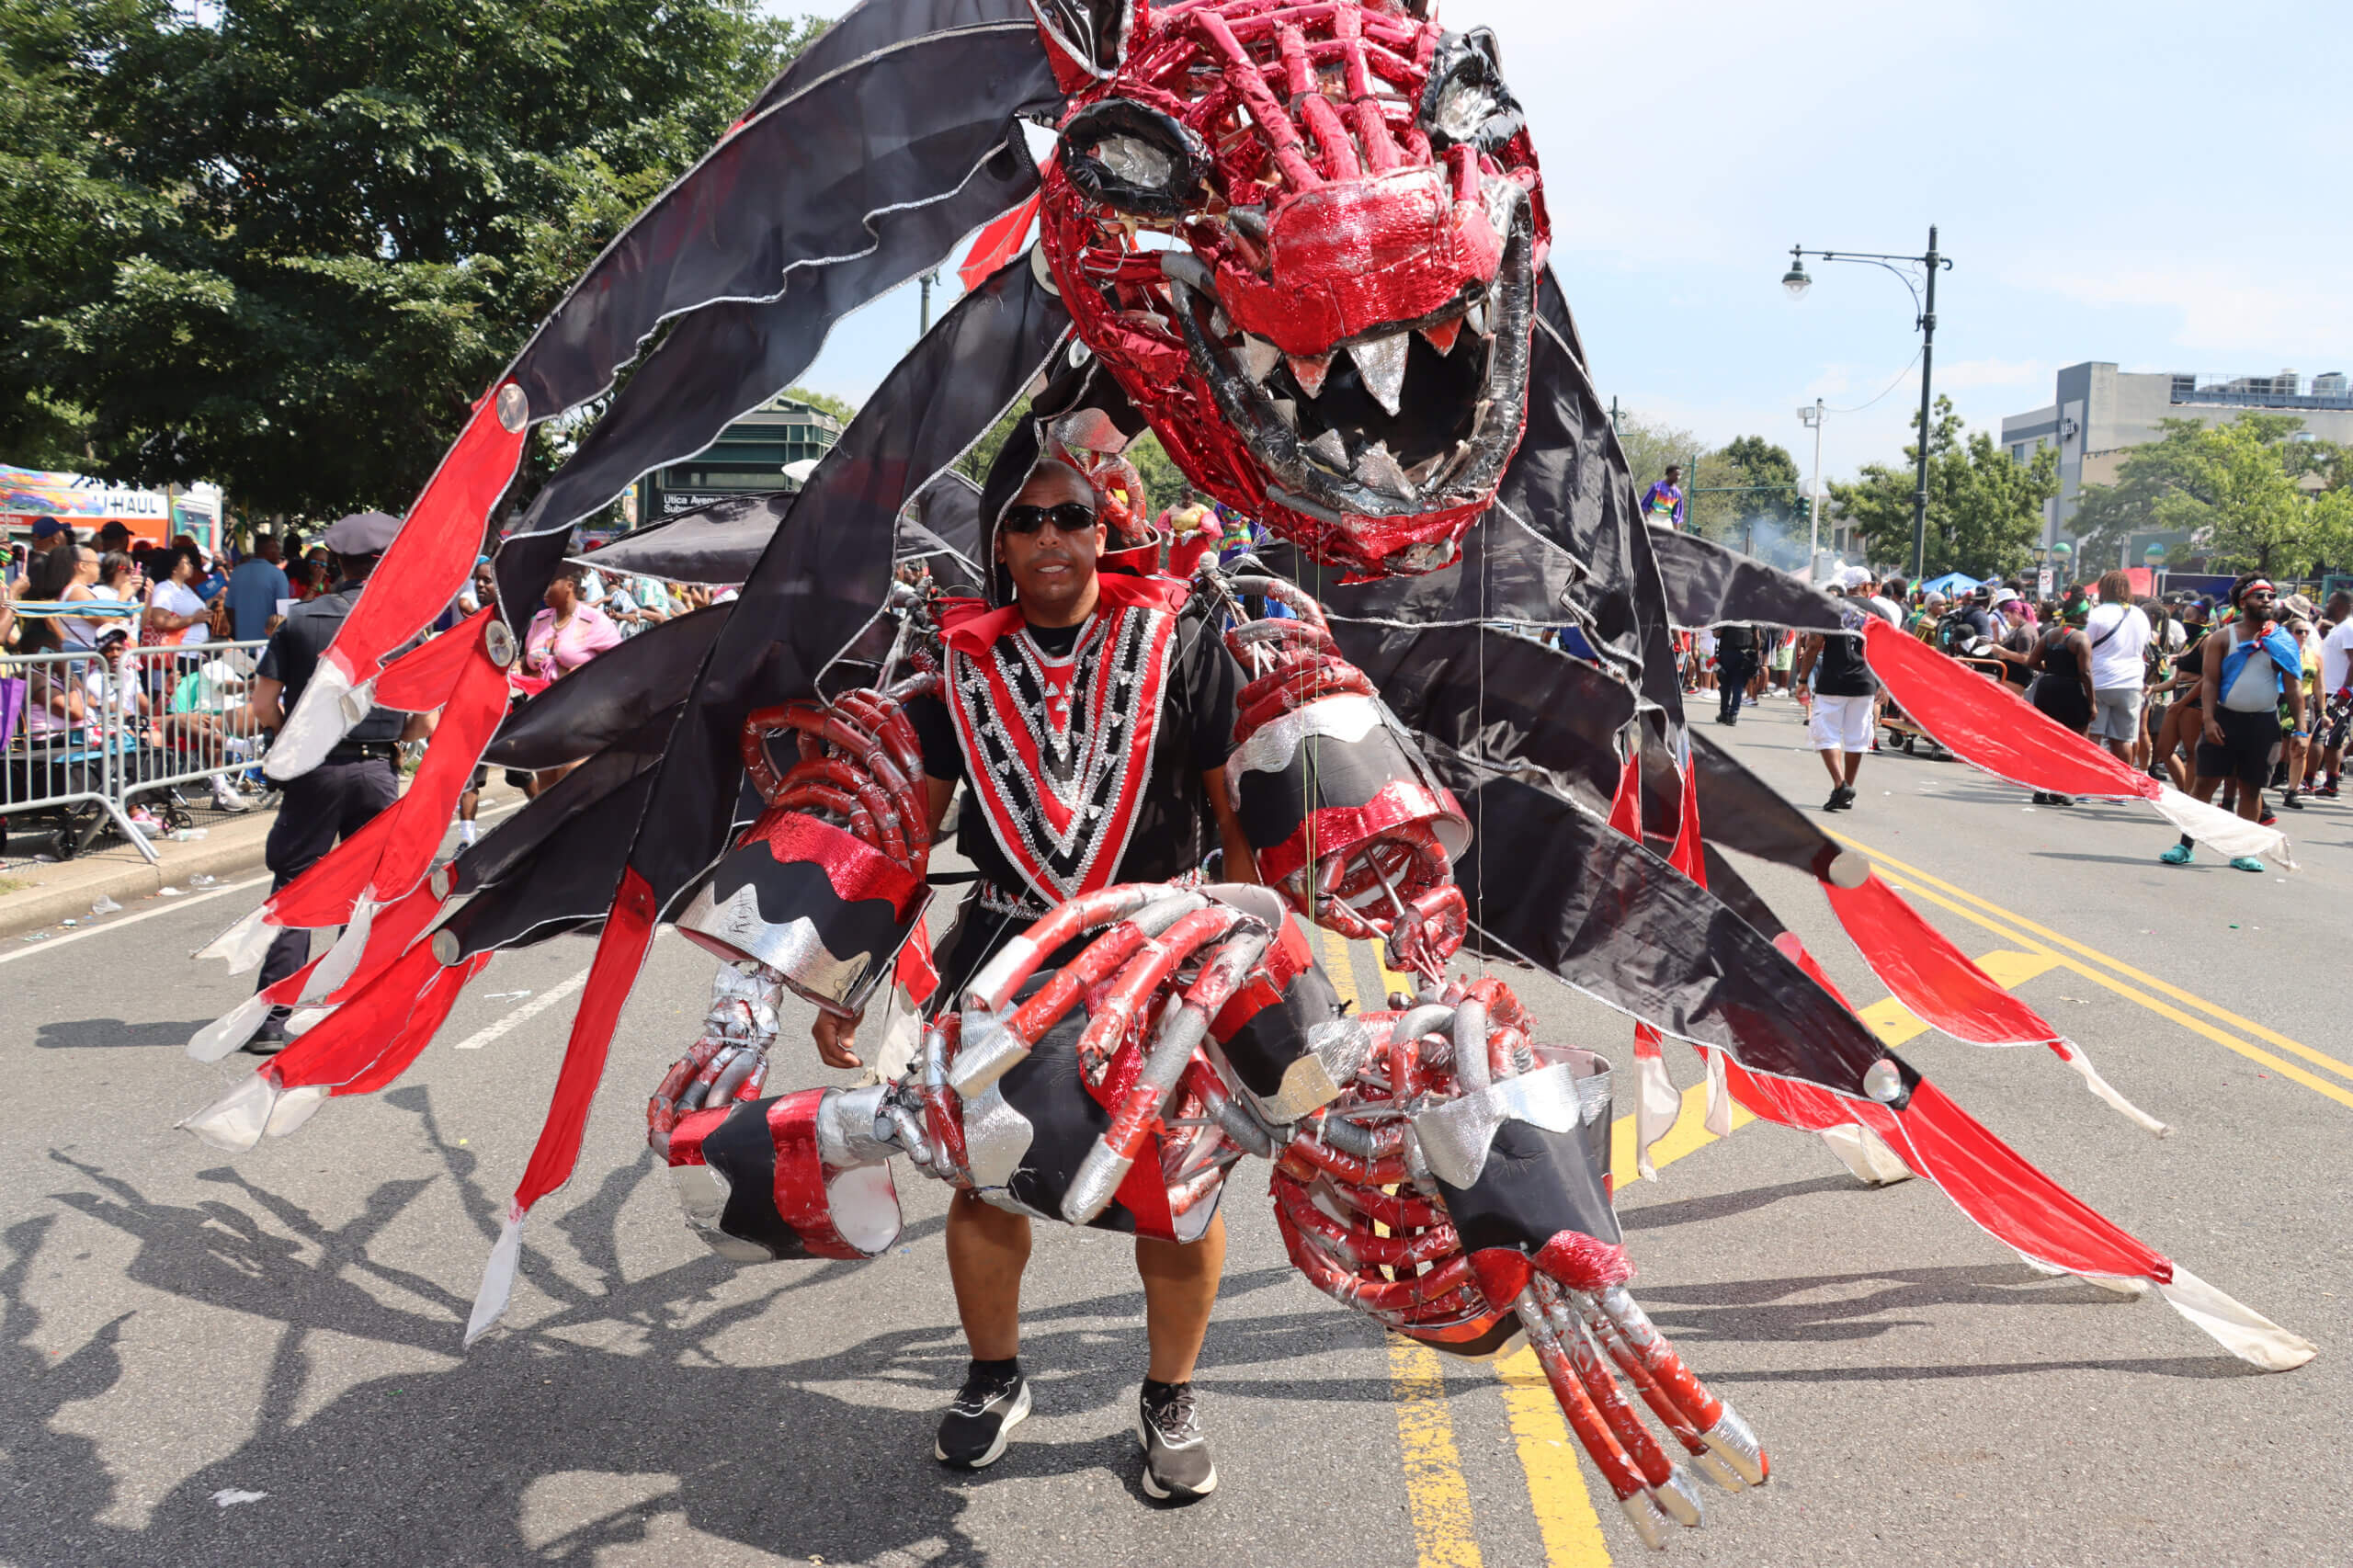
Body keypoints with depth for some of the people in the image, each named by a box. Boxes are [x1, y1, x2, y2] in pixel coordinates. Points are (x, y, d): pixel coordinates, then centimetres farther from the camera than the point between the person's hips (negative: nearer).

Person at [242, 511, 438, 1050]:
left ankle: (271, 1019, 5)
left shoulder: (299, 621, 1)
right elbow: (426, 722, -2)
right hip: (376, 774, 0)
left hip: (312, 771, 0)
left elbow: (262, 707, -3)